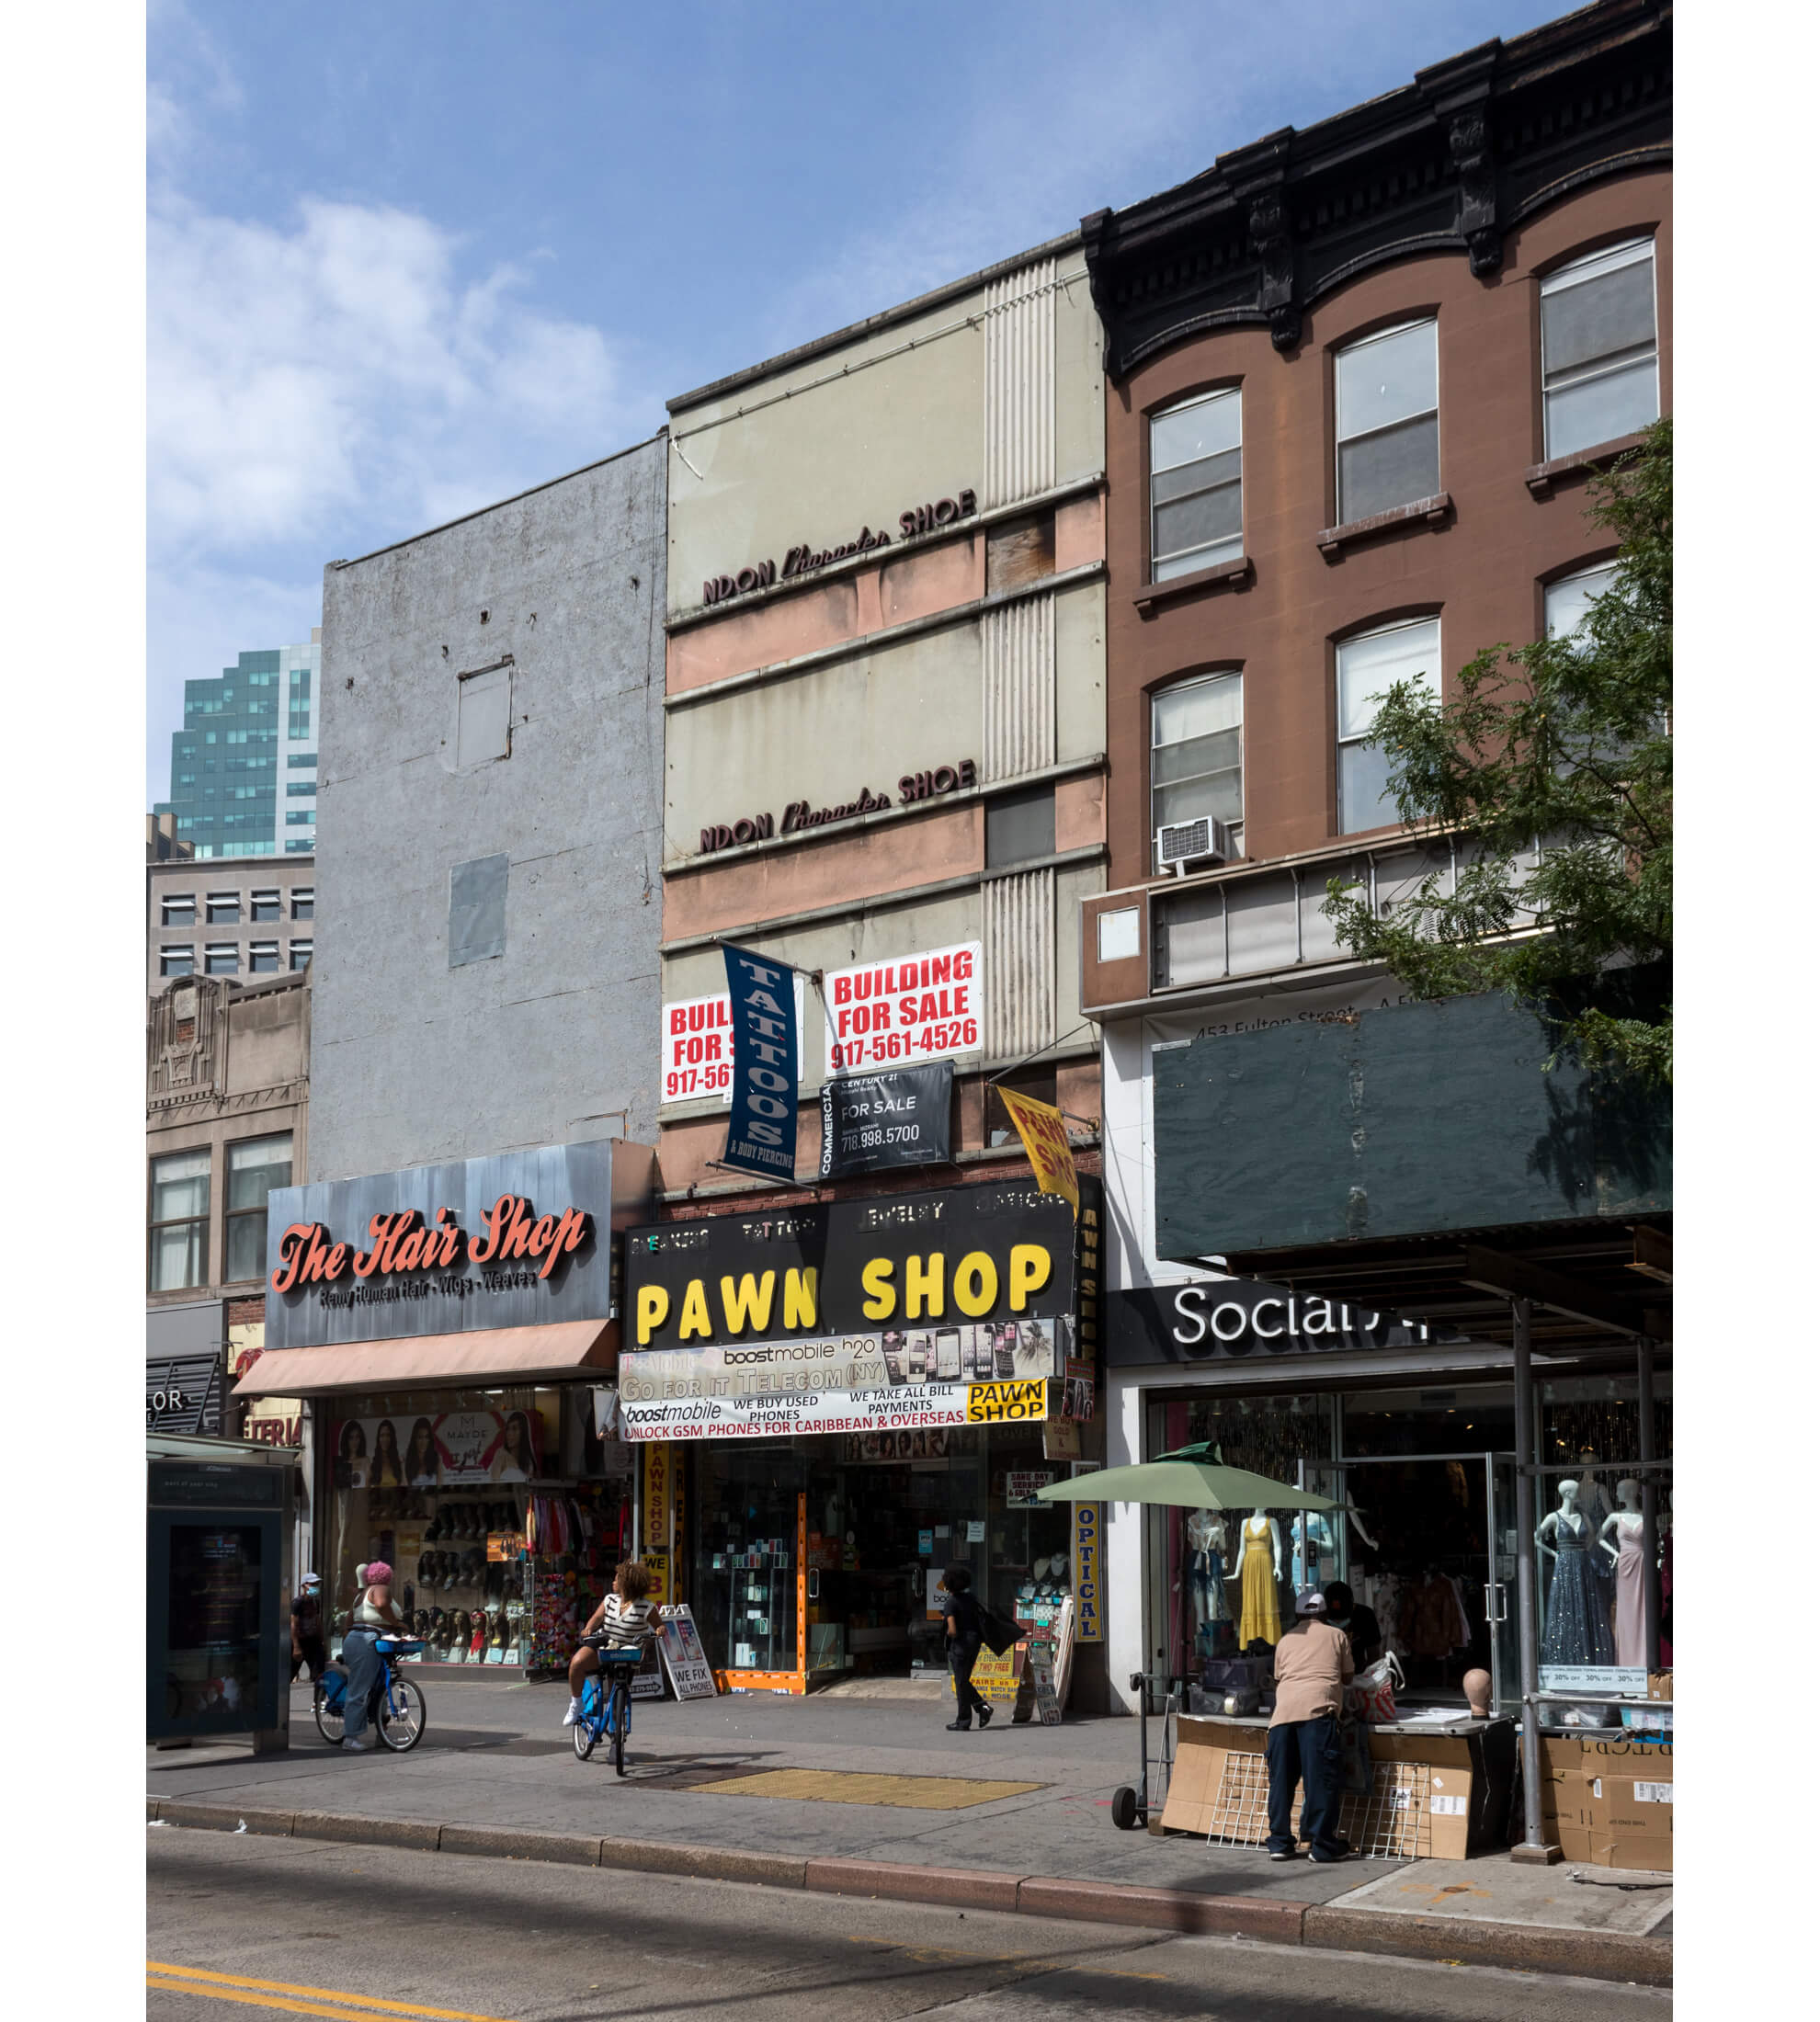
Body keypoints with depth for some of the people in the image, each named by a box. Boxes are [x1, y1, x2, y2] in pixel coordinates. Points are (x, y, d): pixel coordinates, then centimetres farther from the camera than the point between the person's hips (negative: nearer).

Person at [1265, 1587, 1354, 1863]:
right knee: (1321, 1778, -2)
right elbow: (1347, 1675, 25)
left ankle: (1279, 1842, 11)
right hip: (1318, 1708, -3)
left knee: (1282, 1779, 8)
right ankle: (1322, 1843, -4)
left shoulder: (1286, 1640, 26)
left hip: (1283, 1710, 3)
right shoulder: (1336, 1636, 19)